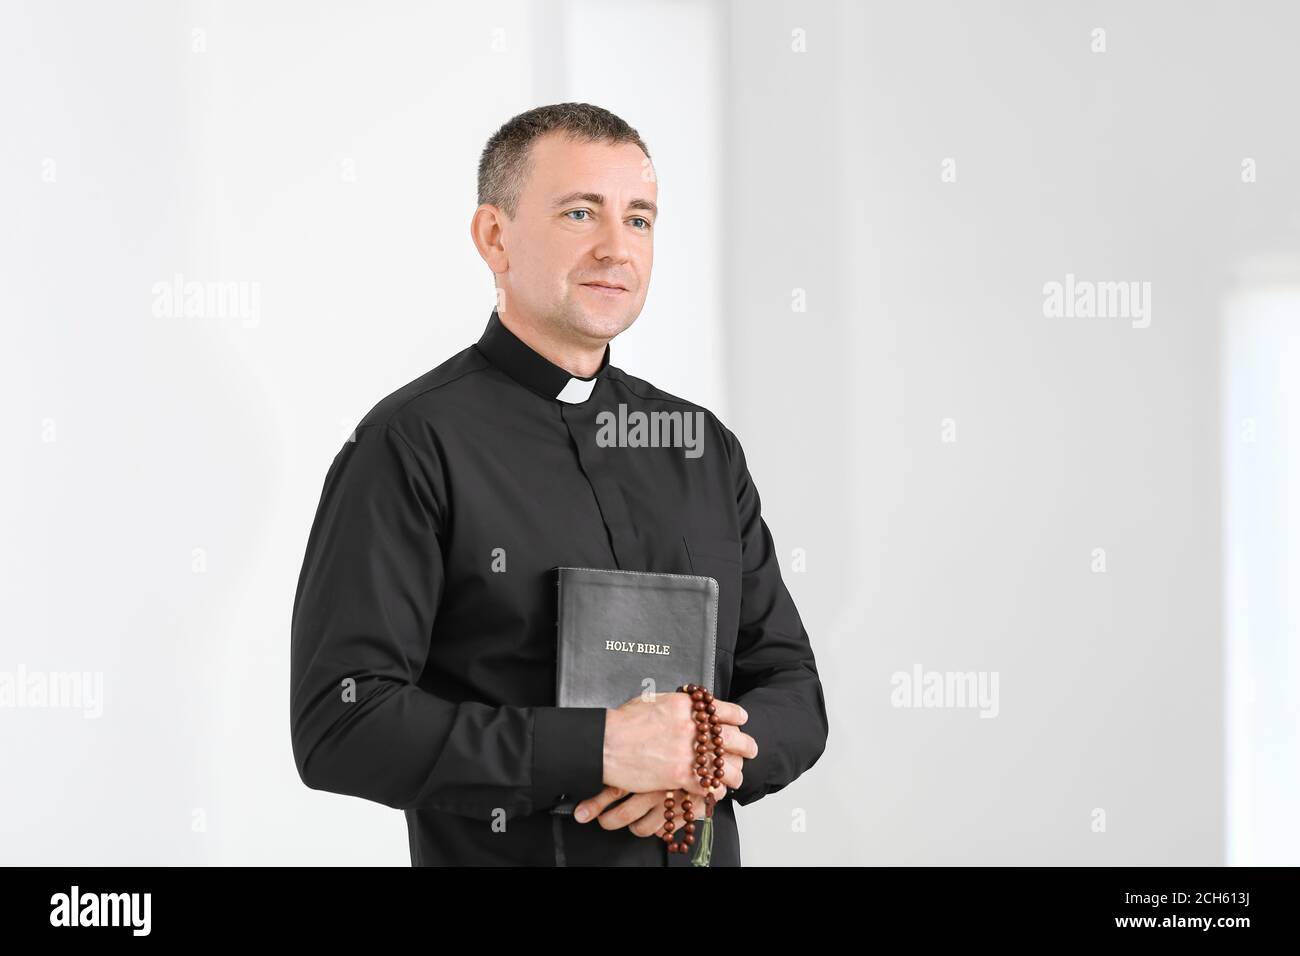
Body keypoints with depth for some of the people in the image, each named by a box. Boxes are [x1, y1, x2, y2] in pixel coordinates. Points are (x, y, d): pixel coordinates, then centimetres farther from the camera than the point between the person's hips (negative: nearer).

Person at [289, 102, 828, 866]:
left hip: (698, 845, 5)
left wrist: (706, 761, -15)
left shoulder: (702, 446, 5)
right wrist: (596, 748, -25)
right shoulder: (412, 445, -12)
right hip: (501, 853, -5)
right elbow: (339, 723, -19)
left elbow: (792, 693, 7)